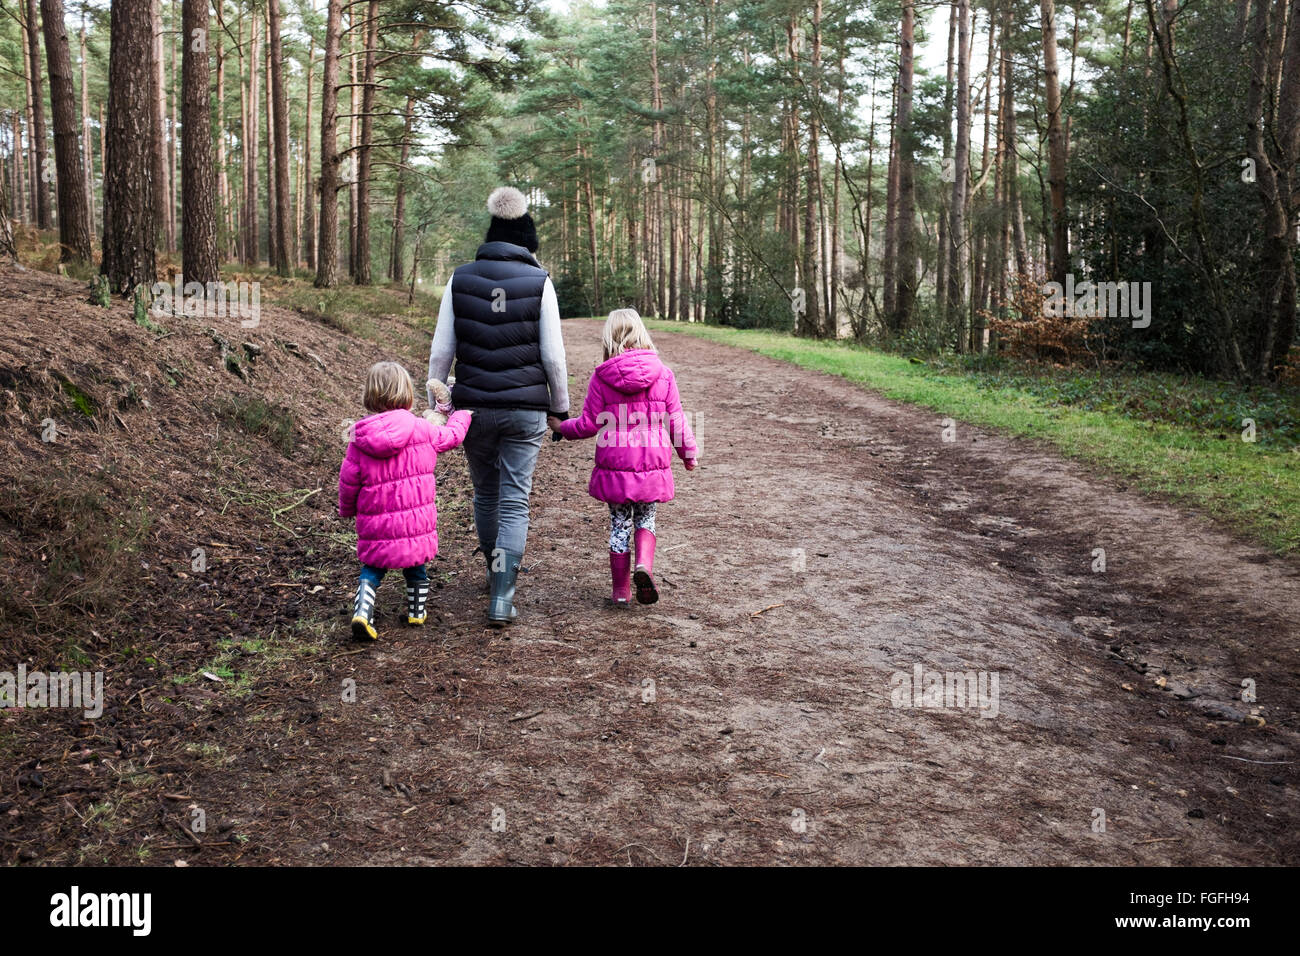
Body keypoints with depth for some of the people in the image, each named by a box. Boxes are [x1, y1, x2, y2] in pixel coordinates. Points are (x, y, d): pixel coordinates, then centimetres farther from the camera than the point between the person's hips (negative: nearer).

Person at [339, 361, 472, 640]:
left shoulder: (361, 439, -6)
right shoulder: (423, 430, -7)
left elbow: (348, 479, -2)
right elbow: (451, 436, 11)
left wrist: (347, 509, 16)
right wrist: (462, 415, 33)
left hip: (375, 525, 0)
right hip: (416, 521, 0)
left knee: (372, 567, 14)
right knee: (415, 567, 20)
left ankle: (362, 612, -5)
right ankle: (417, 611, 33)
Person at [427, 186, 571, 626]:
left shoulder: (460, 280, 2)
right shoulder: (539, 282, -4)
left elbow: (441, 351, 1)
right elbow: (553, 356, -4)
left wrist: (435, 407, 9)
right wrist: (561, 407, 7)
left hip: (473, 407, 2)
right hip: (525, 409, -2)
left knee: (485, 492, 21)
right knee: (514, 502, 3)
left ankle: (496, 573, 38)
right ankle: (501, 598, -2)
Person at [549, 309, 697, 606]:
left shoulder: (600, 377, -5)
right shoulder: (663, 374, -2)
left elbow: (589, 424, -3)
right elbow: (676, 422, 2)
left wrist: (561, 427, 16)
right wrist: (689, 453, 17)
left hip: (614, 464, 0)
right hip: (652, 463, 0)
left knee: (619, 525, 11)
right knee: (646, 520, 17)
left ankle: (621, 590, 16)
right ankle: (644, 565, -10)